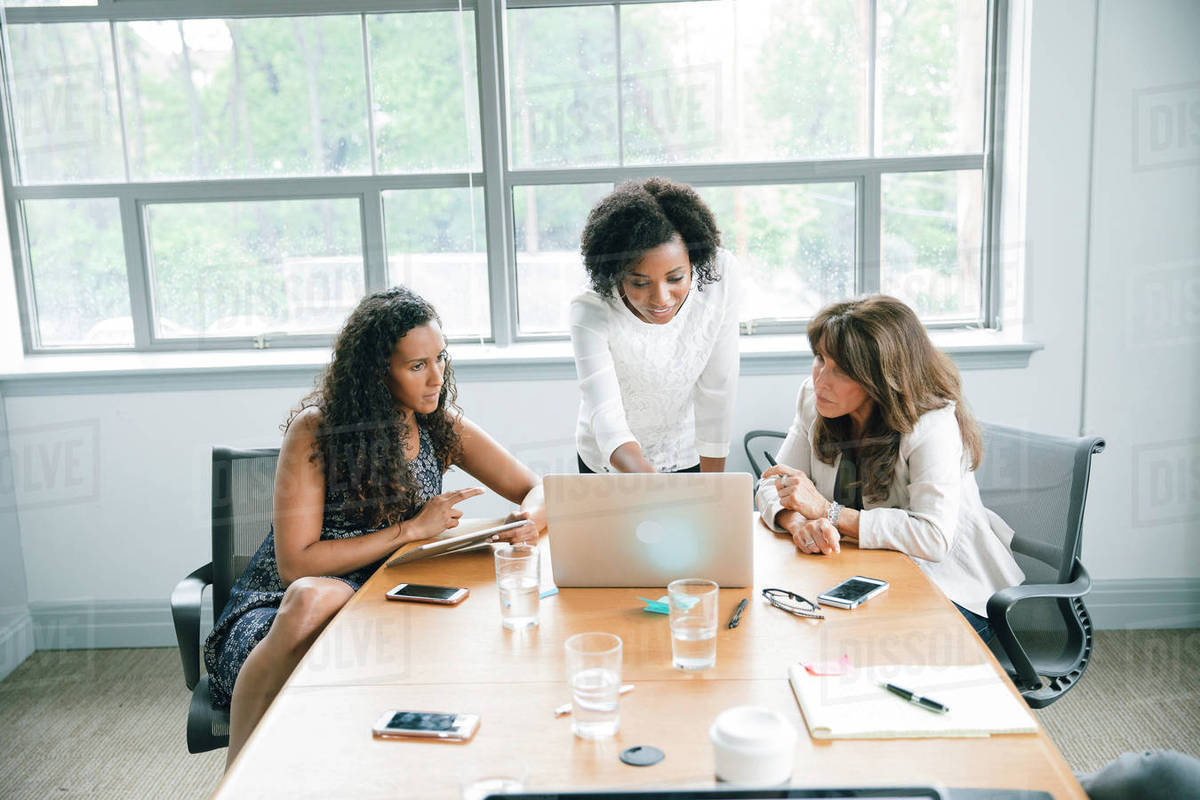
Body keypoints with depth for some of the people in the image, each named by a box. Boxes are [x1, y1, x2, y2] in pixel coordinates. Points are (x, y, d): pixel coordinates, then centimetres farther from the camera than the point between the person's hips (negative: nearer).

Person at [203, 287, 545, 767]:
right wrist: (411, 529, -17)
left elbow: (538, 488, 7)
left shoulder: (441, 428, 3)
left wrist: (530, 518, -19)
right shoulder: (315, 429, -9)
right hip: (282, 601, -2)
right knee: (313, 598, -38)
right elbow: (295, 564, -13)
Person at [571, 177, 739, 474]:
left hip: (685, 454, 2)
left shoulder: (720, 273, -26)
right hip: (611, 459, -2)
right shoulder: (591, 314, -32)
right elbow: (606, 418, -41)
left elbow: (717, 389, -19)